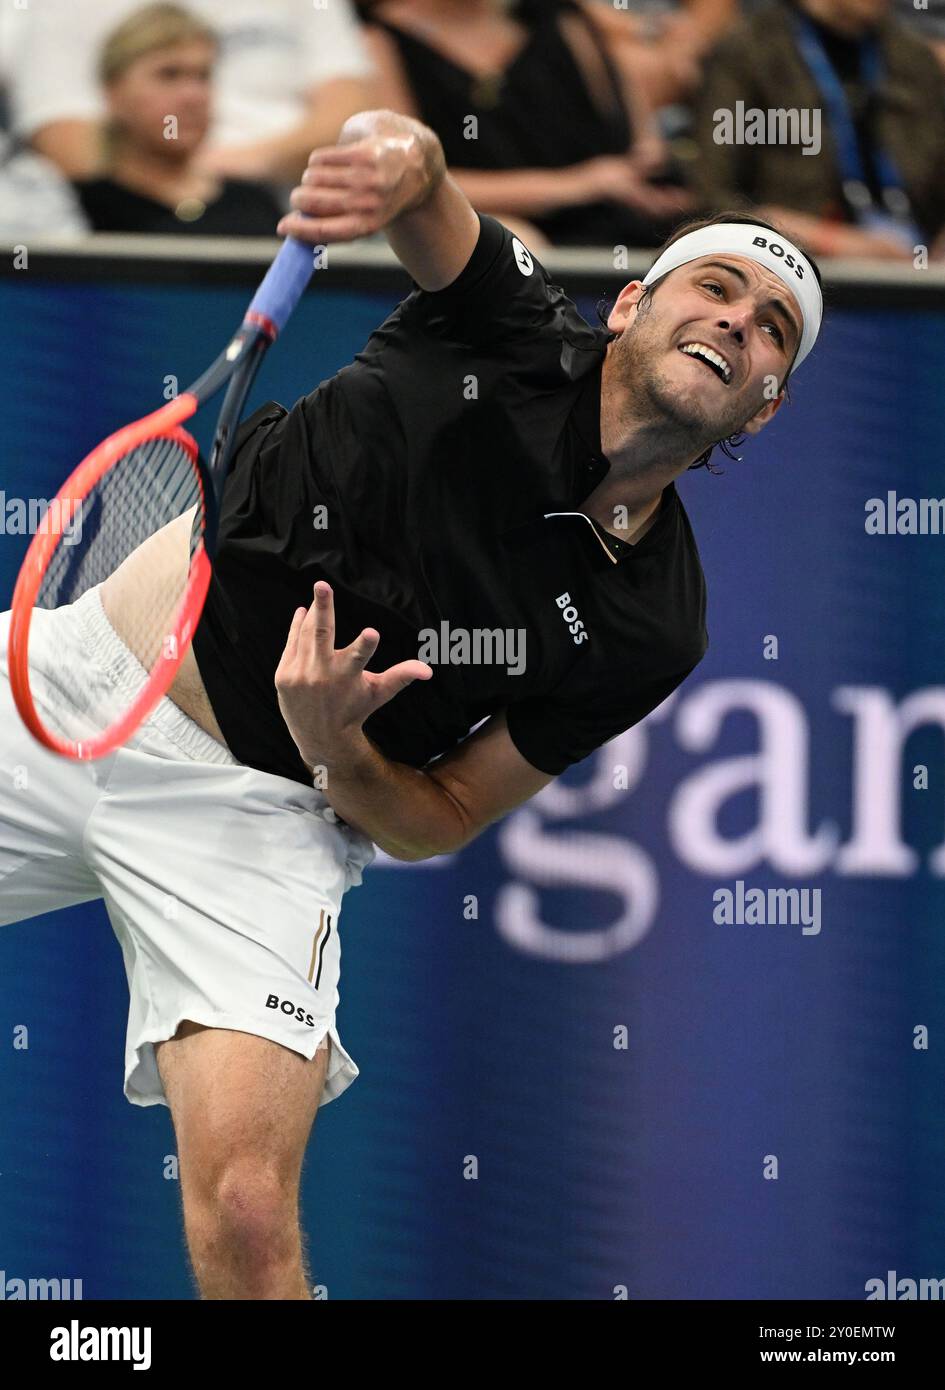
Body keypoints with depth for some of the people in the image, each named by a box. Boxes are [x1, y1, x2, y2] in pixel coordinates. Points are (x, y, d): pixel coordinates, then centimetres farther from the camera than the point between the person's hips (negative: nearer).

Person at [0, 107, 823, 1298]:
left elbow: (433, 824, 0)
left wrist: (331, 744, -22)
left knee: (245, 1216, -22)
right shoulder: (514, 338, -6)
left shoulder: (646, 631, -6)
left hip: (252, 816, -2)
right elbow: (417, 183, -22)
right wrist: (400, 152, -47)